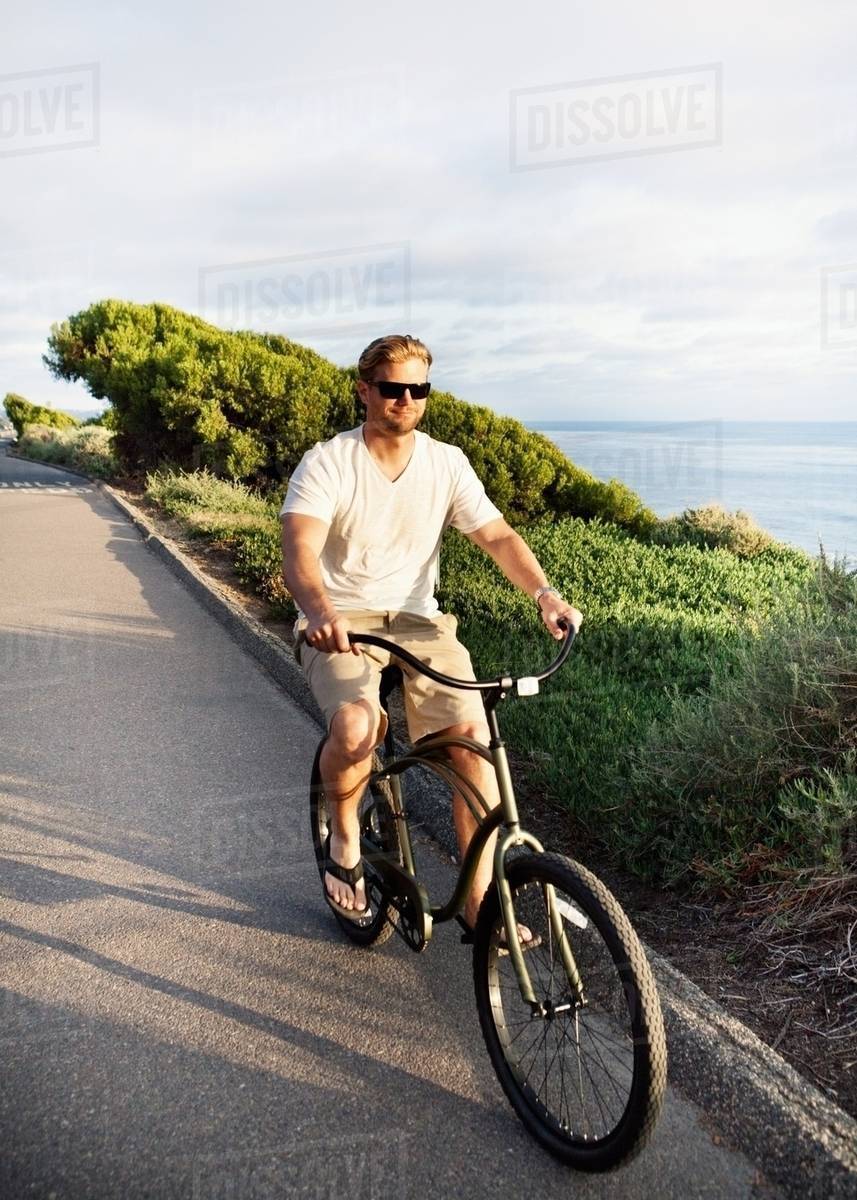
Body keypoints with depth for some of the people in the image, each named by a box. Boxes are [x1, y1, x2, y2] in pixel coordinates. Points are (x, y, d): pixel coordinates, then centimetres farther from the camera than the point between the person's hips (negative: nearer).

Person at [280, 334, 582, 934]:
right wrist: (321, 611, -45)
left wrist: (545, 593, -21)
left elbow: (498, 535, -2)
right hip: (339, 624, -3)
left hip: (416, 620, 3)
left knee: (472, 731, -17)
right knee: (356, 728, -32)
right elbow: (299, 549, -23)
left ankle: (480, 898, -1)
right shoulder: (328, 463, -9)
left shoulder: (446, 463, 3)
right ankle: (346, 840, 2)